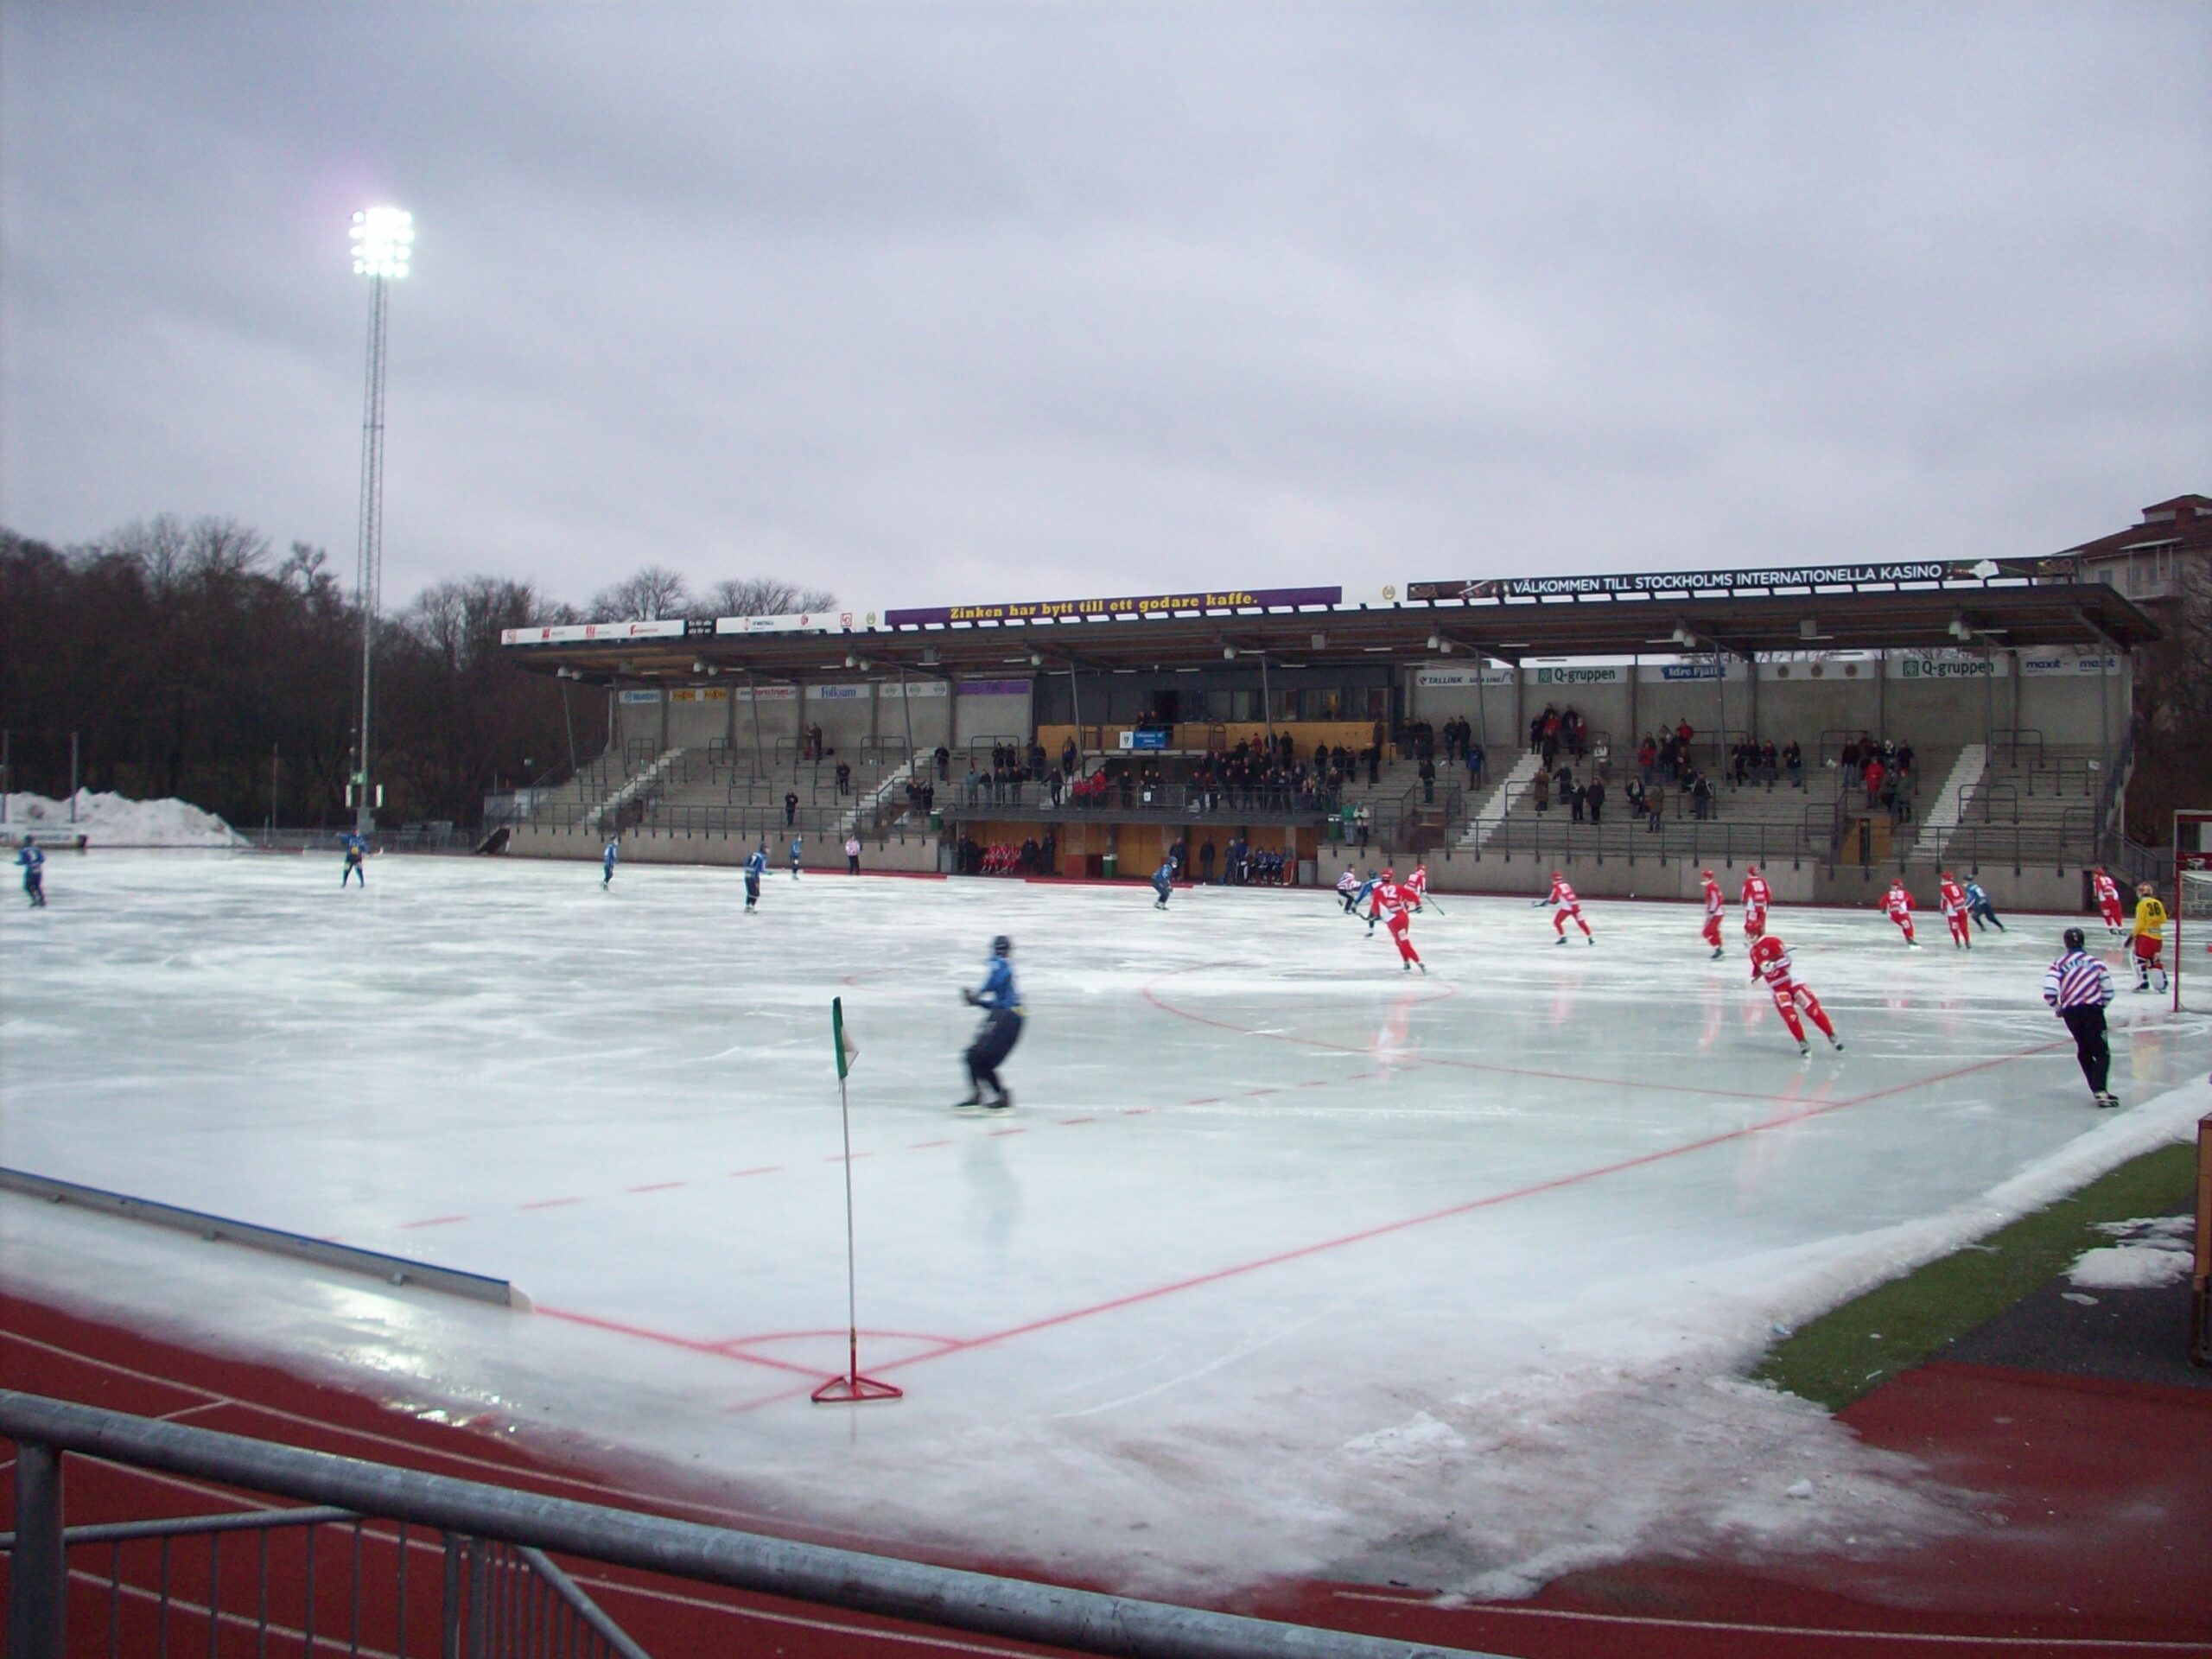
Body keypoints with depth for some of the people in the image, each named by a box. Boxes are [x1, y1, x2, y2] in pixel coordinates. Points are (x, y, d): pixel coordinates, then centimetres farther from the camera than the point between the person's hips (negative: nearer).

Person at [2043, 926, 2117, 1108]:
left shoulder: (2058, 965, 3)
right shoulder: (2096, 962, 7)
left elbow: (2049, 993, -9)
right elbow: (2108, 991, 8)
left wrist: (2058, 1009, 9)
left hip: (2071, 1013, 1)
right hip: (2093, 1010, -1)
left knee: (2084, 1050, 19)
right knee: (2102, 1052, -1)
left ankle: (2097, 1089, 18)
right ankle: (2099, 1091, -19)